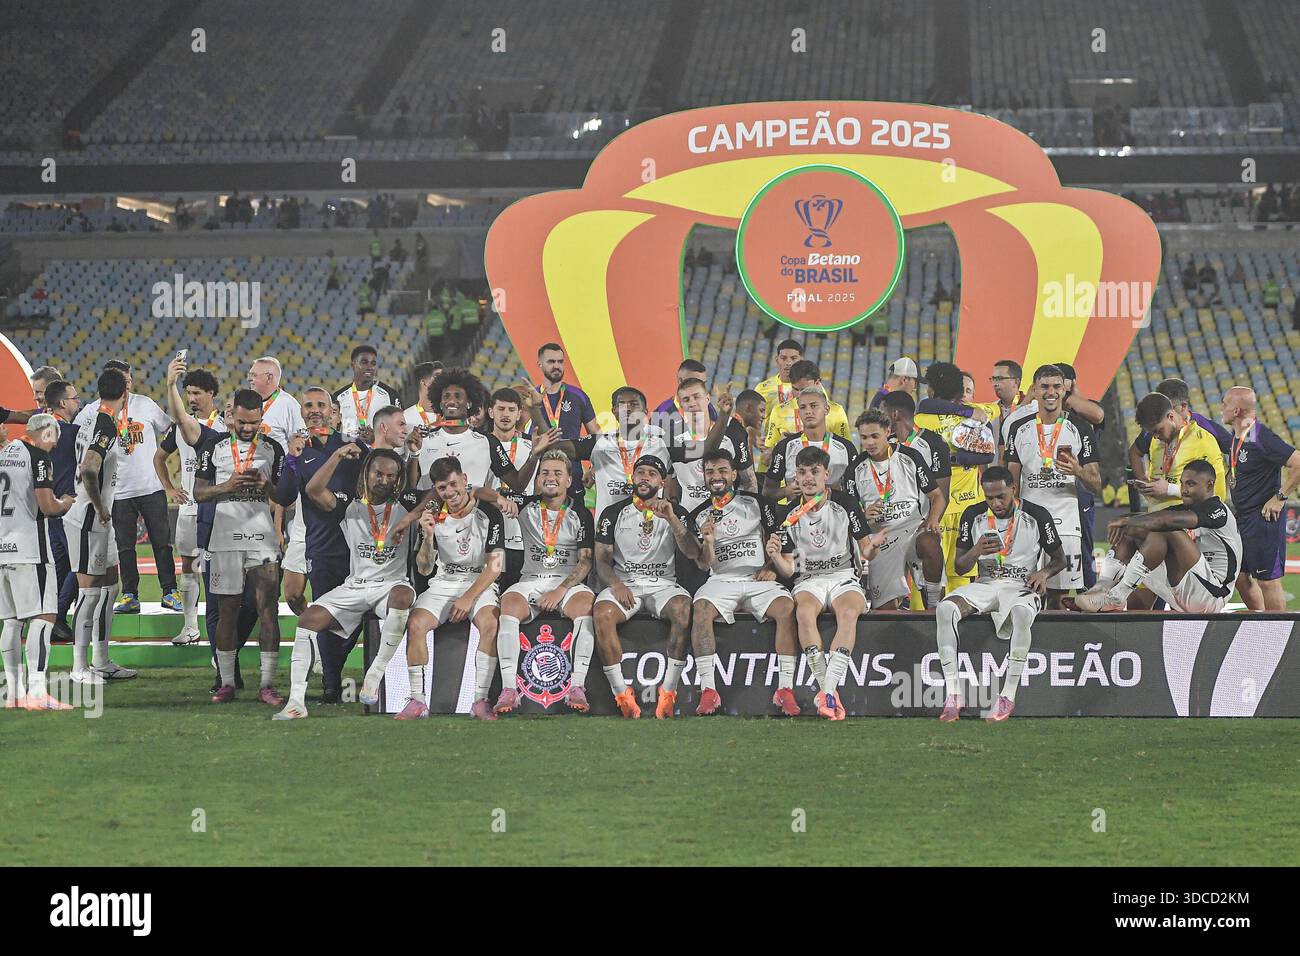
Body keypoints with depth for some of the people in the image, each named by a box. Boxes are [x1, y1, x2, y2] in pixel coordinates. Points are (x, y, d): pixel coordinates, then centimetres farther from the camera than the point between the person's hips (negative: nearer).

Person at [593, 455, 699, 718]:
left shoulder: (675, 512, 10)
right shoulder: (613, 513, 10)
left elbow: (693, 553, -5)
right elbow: (601, 561, 7)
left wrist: (672, 519, -18)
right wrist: (616, 585, -14)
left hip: (663, 585, 0)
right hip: (623, 585, 0)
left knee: (683, 608, -35)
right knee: (602, 613, -33)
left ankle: (668, 690, -31)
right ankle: (621, 693, -29)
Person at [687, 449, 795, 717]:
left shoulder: (757, 503, 10)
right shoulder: (700, 515, 13)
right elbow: (703, 564, 8)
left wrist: (770, 568, -4)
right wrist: (708, 542, -13)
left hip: (758, 579, 0)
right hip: (720, 581, 0)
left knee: (786, 607, -32)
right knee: (701, 609, -33)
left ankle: (785, 689, -32)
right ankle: (708, 691, -36)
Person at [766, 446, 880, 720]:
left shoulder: (845, 504, 1)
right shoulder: (788, 514, 5)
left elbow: (865, 551, 2)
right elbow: (788, 569, 7)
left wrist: (873, 547, -22)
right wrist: (776, 557, -16)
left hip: (844, 577, -1)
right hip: (808, 581, 1)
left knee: (849, 612, -36)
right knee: (804, 612, -35)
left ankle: (827, 692, -42)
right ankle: (829, 691, -37)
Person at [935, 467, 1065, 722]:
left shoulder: (1036, 516, -2)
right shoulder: (973, 516, 4)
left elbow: (1059, 559, 8)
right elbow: (960, 568, 7)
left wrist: (1044, 572, -14)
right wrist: (976, 552, -15)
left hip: (1021, 586, -3)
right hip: (984, 585, 3)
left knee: (1022, 613, -40)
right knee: (944, 608, -27)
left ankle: (1008, 696, -34)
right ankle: (953, 695, -28)